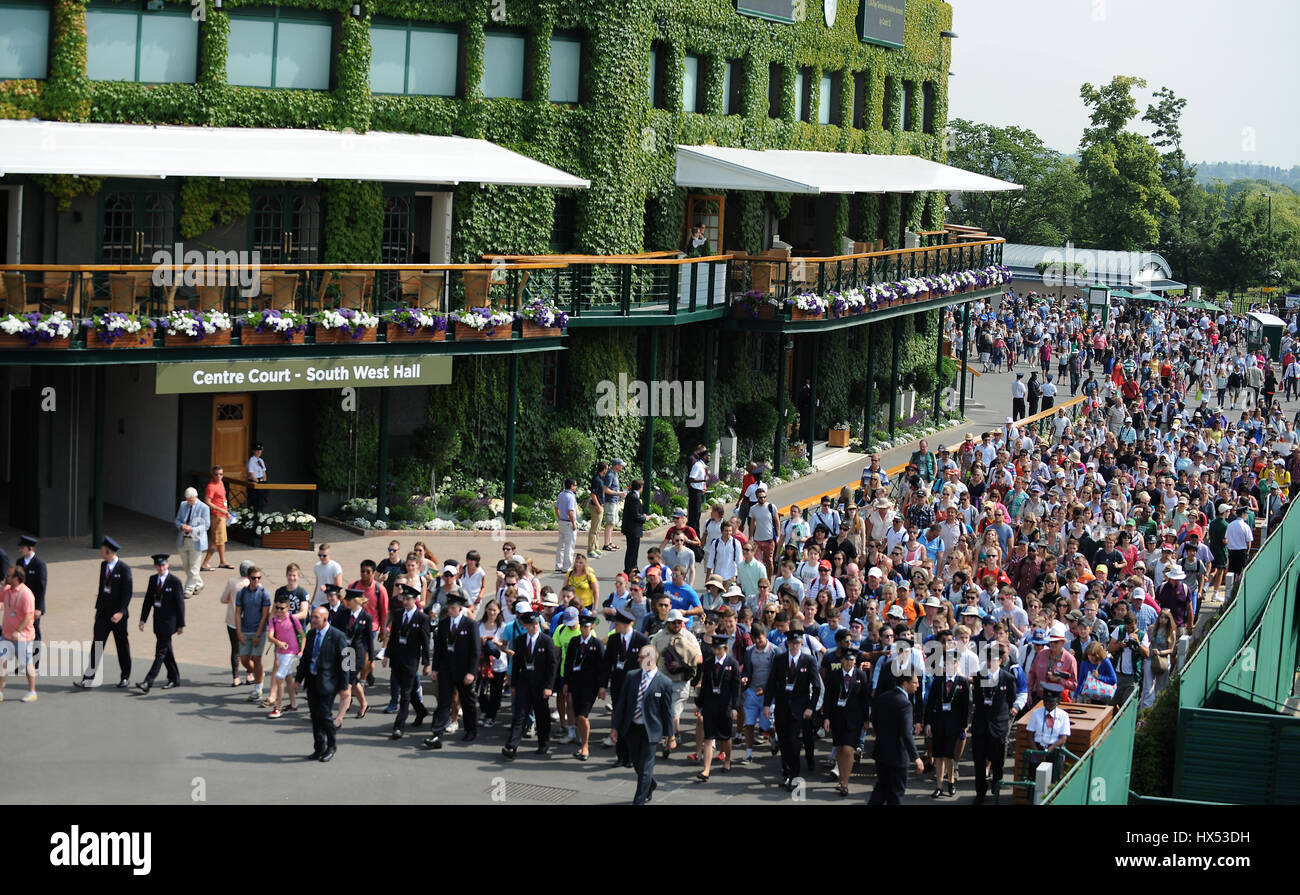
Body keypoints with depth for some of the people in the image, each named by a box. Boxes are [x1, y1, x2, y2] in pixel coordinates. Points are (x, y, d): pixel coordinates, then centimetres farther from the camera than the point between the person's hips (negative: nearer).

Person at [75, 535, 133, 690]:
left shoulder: (124, 569, -13)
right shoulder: (103, 565, 9)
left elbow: (127, 593, -14)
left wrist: (121, 612, -21)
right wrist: (98, 608, 16)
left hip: (118, 615, -6)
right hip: (103, 613, 6)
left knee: (122, 646, 6)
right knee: (97, 645, -1)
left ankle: (125, 678, 19)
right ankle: (88, 678, -3)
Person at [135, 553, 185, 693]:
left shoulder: (175, 581, -10)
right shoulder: (153, 579, 8)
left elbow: (180, 604, -9)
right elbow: (148, 600, 11)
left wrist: (181, 625, -9)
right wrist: (143, 619, 5)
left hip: (169, 621, -7)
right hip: (158, 621, 7)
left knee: (161, 652, -9)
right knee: (166, 651, 14)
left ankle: (148, 682, -14)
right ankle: (174, 679, 26)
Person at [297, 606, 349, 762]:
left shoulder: (338, 636, -10)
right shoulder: (311, 635, 10)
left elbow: (343, 663, -9)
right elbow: (305, 659, 18)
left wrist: (344, 687, -9)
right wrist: (298, 679, 14)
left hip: (327, 682, -6)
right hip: (312, 681, 6)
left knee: (324, 714, -8)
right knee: (315, 716, 10)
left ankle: (331, 746, 12)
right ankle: (319, 749, 21)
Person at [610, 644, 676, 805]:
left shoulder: (664, 683, -8)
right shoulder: (631, 677, 2)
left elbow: (668, 711, -3)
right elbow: (621, 703, 5)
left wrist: (669, 735, -1)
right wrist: (615, 727, 3)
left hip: (650, 730, -4)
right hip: (631, 729, 5)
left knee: (645, 768, -2)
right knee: (636, 763, 18)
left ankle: (639, 801, 7)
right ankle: (650, 786, 46)